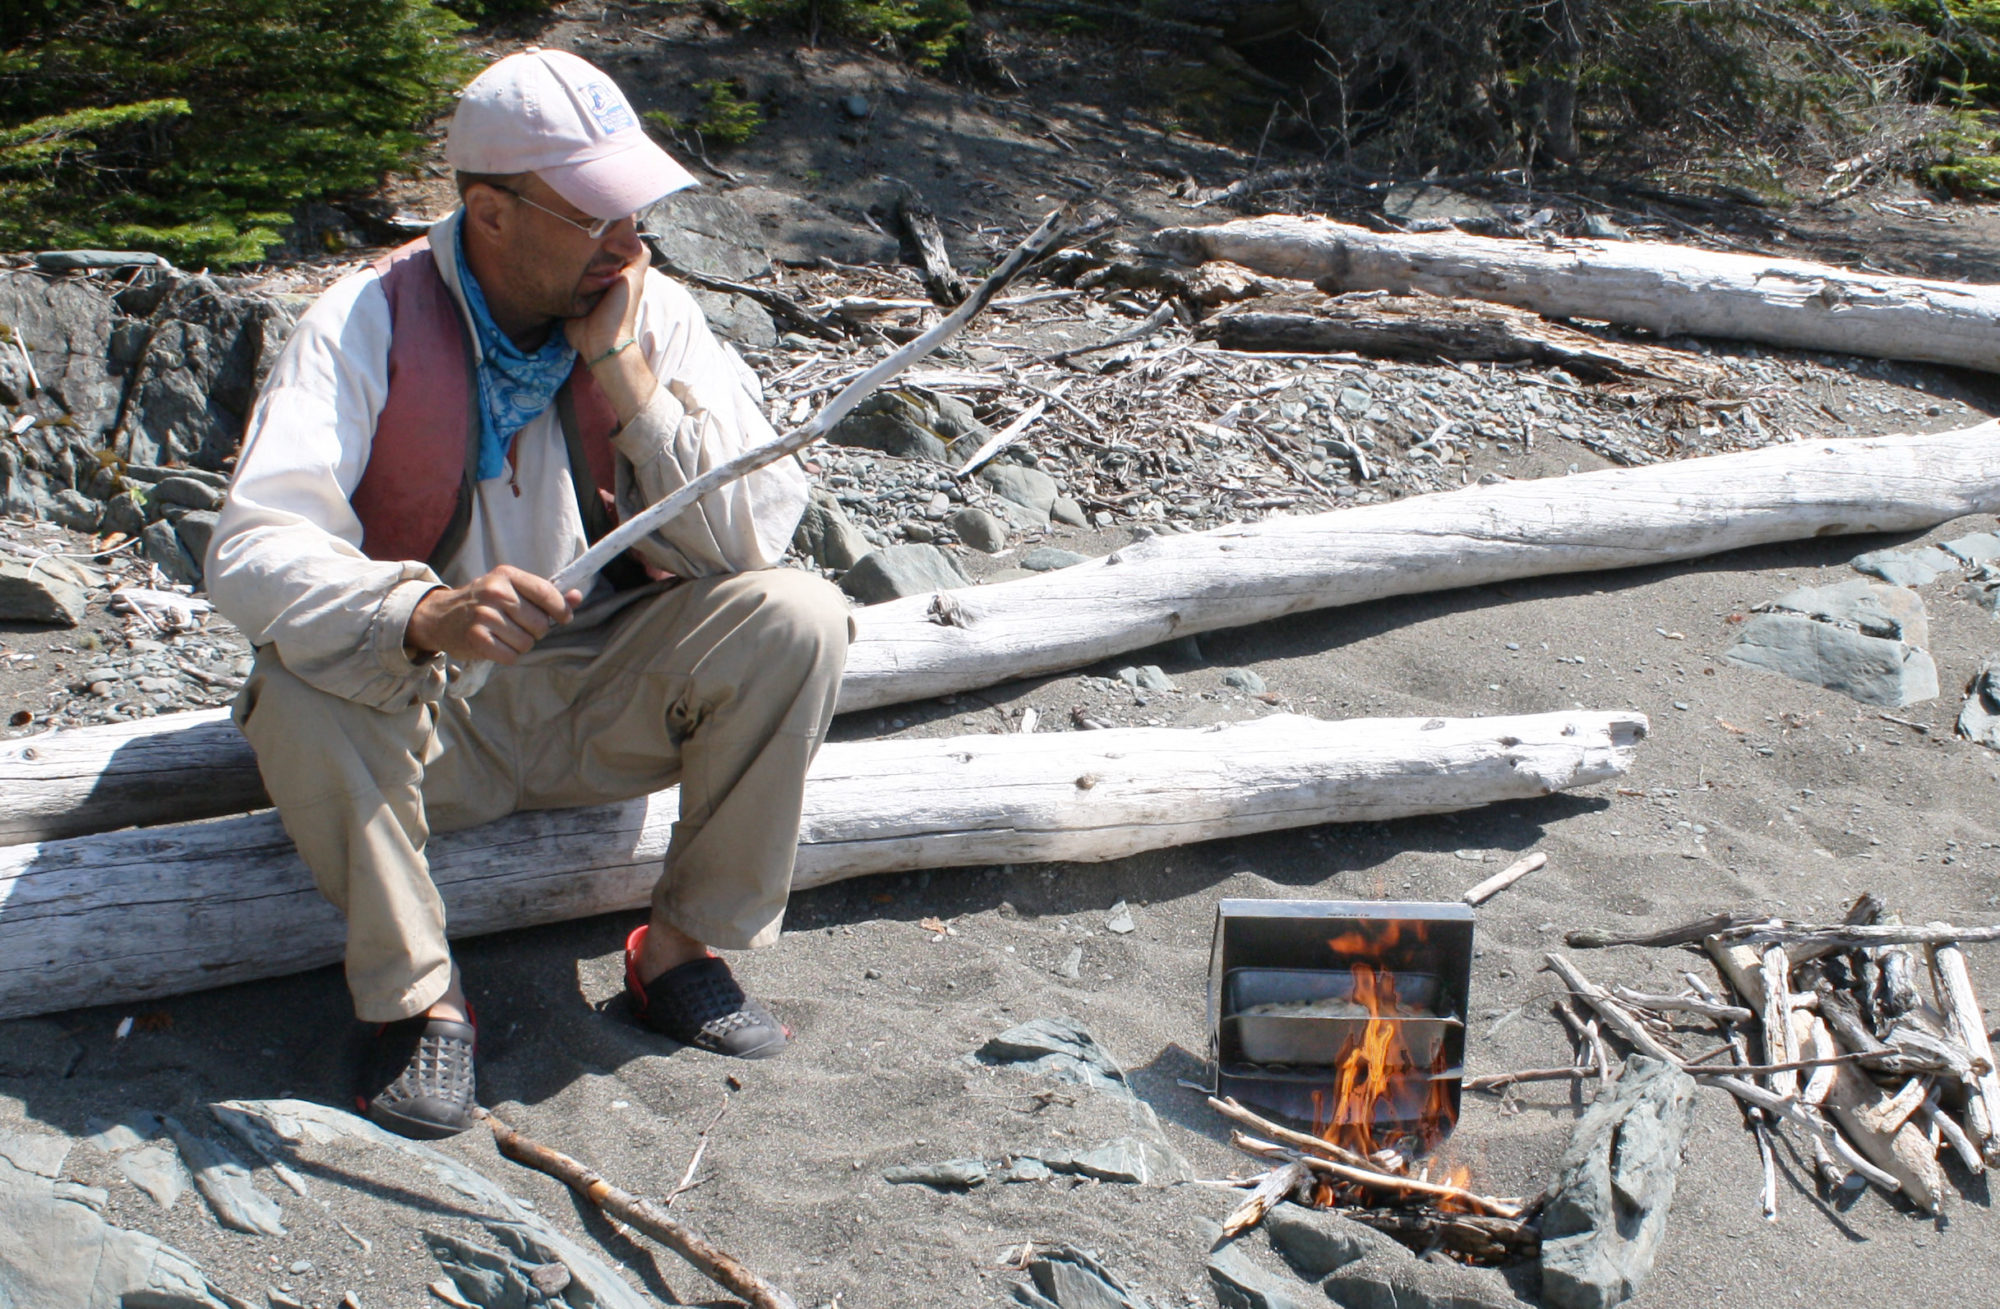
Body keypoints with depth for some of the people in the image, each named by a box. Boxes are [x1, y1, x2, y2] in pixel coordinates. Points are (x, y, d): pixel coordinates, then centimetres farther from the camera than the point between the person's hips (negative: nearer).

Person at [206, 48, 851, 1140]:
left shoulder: (652, 316, -6)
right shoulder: (365, 324, -15)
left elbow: (757, 533, -15)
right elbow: (252, 551, -28)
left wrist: (621, 373, -22)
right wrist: (426, 616, -47)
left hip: (606, 706, 2)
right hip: (432, 722, -2)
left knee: (797, 616, -22)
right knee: (299, 682, -34)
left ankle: (685, 945, -8)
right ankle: (418, 998, -15)